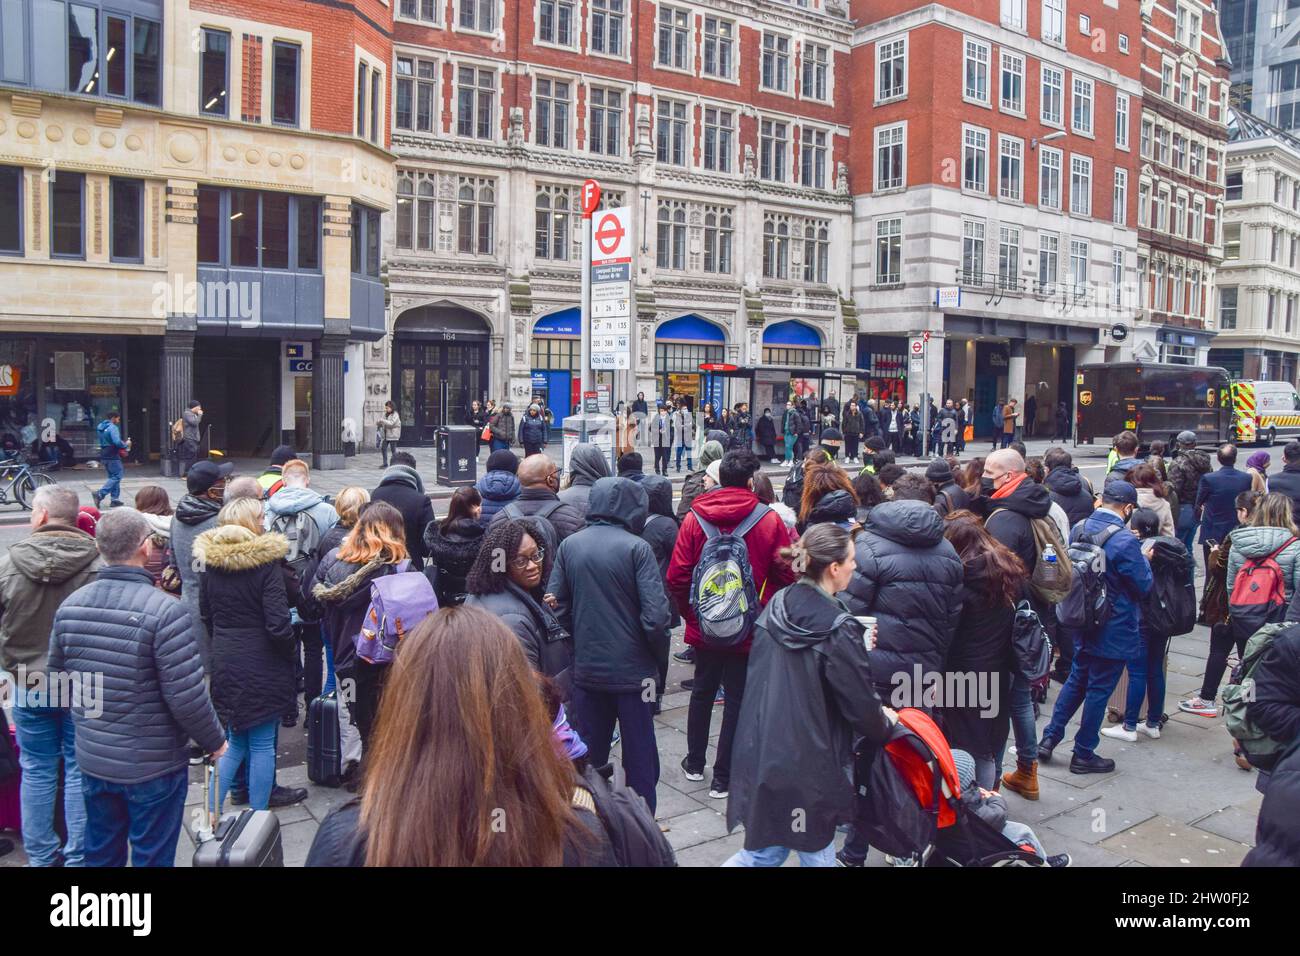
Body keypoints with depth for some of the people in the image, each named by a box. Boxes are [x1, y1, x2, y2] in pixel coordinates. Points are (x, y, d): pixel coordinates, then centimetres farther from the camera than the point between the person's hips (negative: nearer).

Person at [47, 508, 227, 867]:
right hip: (153, 767, -6)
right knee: (152, 857, 11)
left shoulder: (70, 605, -4)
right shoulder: (165, 611, -24)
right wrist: (215, 742, -6)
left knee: (100, 854, 22)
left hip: (91, 760, 6)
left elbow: (56, 675, 8)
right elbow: (187, 697, -23)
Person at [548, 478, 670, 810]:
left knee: (589, 754, 18)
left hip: (586, 669, 4)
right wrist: (658, 656, -2)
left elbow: (557, 606, -1)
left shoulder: (569, 545, -3)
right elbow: (655, 615, -19)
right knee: (639, 756, 11)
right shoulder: (636, 547, -15)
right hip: (633, 670, -4)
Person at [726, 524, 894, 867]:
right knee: (816, 854, 13)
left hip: (760, 754, 6)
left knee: (765, 851, 20)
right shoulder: (838, 630, -19)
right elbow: (861, 704, -11)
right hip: (808, 765, -6)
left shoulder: (775, 607, 2)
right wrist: (884, 724, 10)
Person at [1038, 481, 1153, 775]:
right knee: (1099, 690, 6)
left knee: (1077, 680, 21)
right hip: (1114, 630, -6)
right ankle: (1083, 755, 19)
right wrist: (1144, 560, 3)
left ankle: (1049, 739, 23)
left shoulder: (1078, 530, -2)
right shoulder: (1124, 541, -24)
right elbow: (1143, 586, -13)